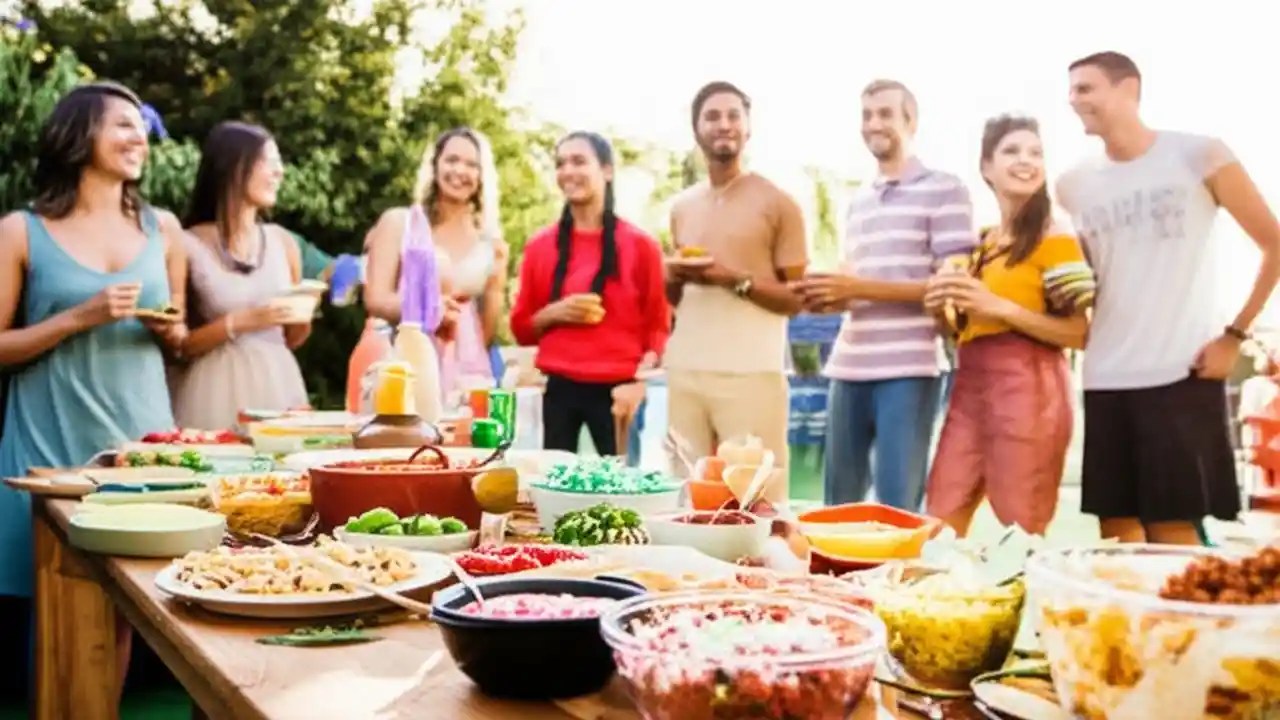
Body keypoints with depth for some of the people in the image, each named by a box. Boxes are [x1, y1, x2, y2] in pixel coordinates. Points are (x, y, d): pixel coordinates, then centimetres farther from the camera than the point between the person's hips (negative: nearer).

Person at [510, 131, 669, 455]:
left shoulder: (639, 244, 3)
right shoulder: (540, 245, 9)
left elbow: (658, 326, 3)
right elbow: (521, 327, 14)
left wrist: (639, 381, -13)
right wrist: (555, 313, -6)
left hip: (616, 391, -2)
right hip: (560, 389, 2)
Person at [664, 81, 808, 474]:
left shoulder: (777, 203, 0)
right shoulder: (682, 207, 16)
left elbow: (796, 299, -2)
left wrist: (737, 280, -16)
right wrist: (672, 279, 2)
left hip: (751, 374, -5)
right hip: (685, 371, 5)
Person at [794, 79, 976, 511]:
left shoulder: (944, 190, -2)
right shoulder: (858, 202, 21)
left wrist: (858, 288, -14)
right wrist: (831, 296, 1)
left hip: (908, 368, -7)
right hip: (848, 367, 7)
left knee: (897, 508, -3)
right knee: (838, 503, 11)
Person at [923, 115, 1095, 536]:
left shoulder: (1054, 240, -1)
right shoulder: (979, 244, 19)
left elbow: (1080, 333, -9)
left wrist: (1002, 308, -19)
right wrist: (943, 310, 5)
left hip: (1027, 386, -7)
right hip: (969, 383, 7)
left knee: (1022, 536, -2)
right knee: (939, 525, 3)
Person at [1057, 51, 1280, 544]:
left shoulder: (1200, 156, -1)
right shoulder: (1073, 185, 11)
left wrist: (1234, 335, -4)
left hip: (1182, 373, -4)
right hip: (1104, 380, 4)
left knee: (1171, 532, -4)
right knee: (1117, 533, 6)